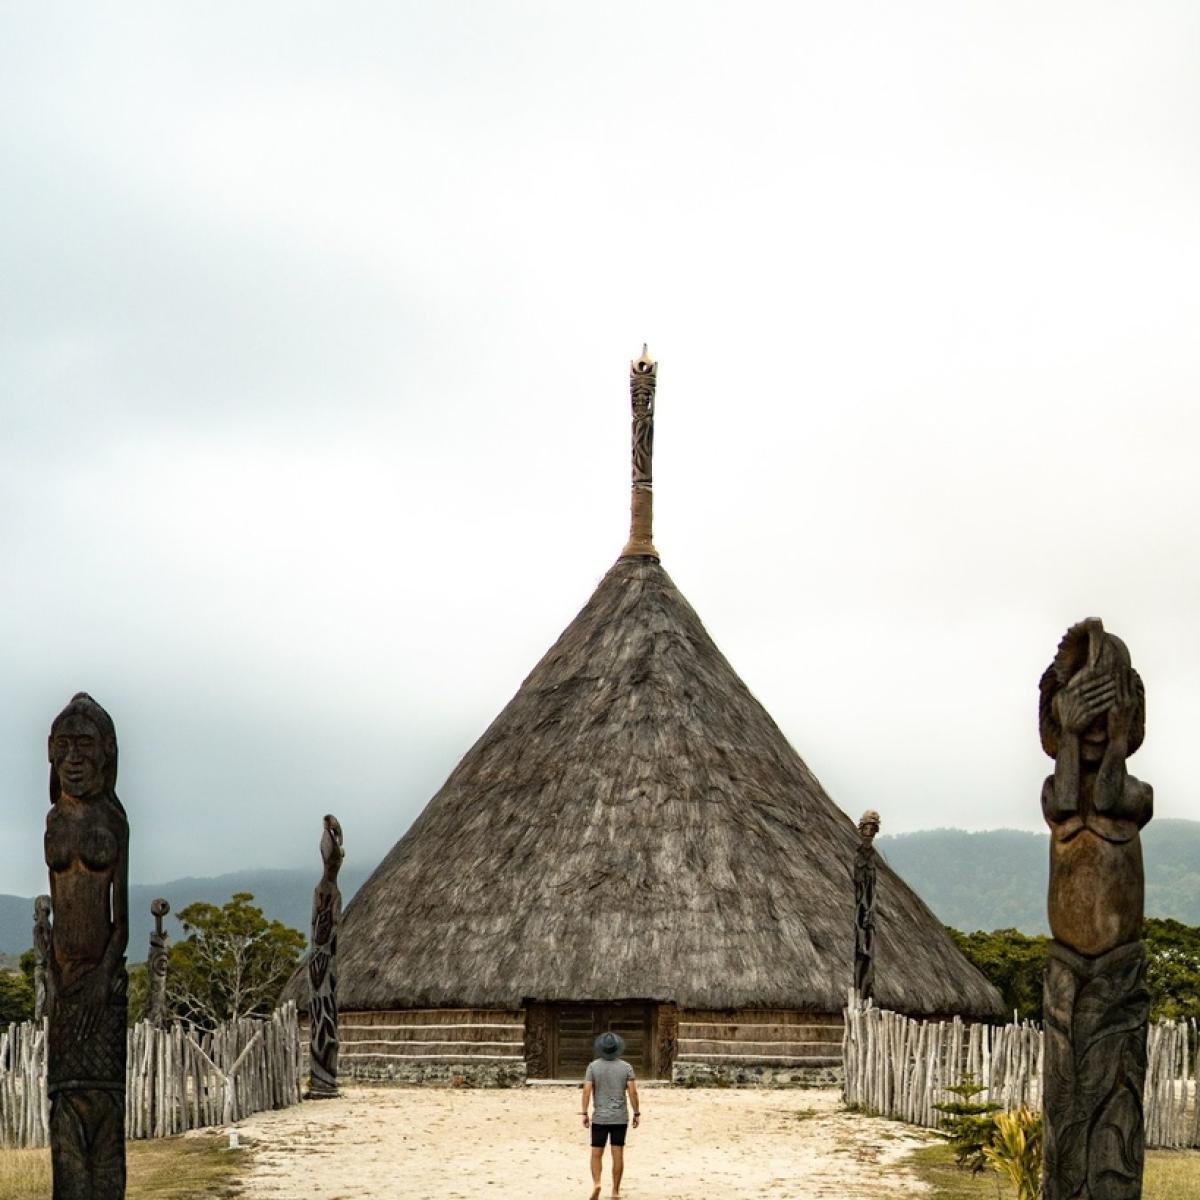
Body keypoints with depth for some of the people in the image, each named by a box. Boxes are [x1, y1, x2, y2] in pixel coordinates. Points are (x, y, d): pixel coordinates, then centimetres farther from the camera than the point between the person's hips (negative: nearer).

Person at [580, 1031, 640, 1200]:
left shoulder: (593, 1066, -6)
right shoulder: (626, 1067, -4)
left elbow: (587, 1091, -11)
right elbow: (633, 1092, -8)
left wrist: (584, 1114, -5)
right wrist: (637, 1113, 1)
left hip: (600, 1117, -1)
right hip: (620, 1118, 1)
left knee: (596, 1154, 7)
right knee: (618, 1155, 6)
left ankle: (596, 1183, -16)